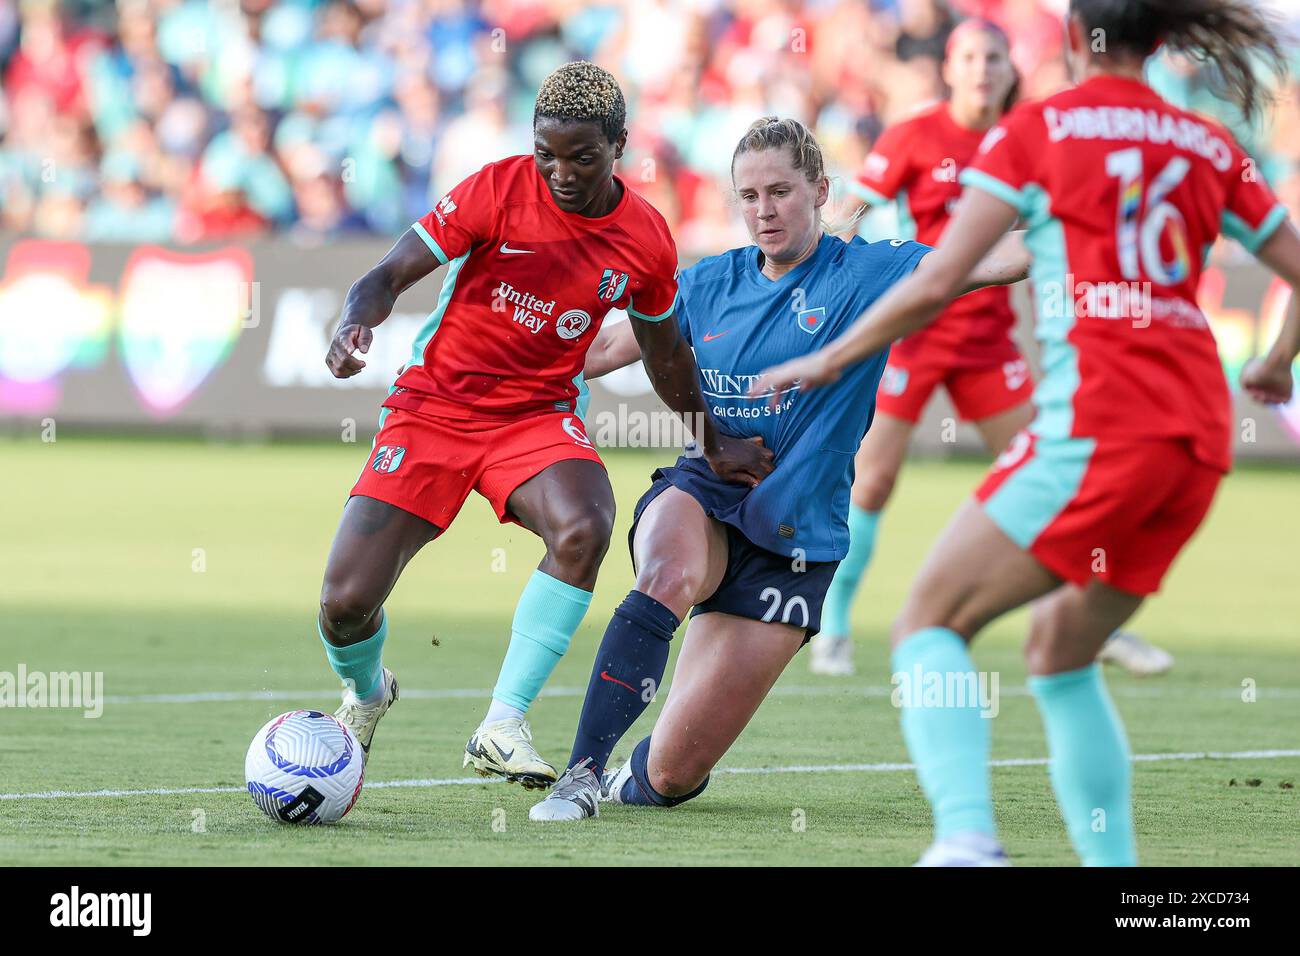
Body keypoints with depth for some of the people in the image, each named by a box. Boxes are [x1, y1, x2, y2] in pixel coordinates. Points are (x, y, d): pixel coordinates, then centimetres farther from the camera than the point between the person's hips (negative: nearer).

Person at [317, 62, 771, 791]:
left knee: (584, 528, -33)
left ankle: (503, 727, -23)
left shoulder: (646, 242, -3)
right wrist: (355, 326, -33)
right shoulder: (498, 190, -12)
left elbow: (665, 352, 16)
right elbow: (392, 273, -12)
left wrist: (714, 444, 17)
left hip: (541, 416, 1)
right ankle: (366, 692, 28)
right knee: (347, 603, -11)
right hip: (432, 406, -1)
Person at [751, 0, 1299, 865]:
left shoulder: (1036, 130, 3)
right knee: (1060, 655, 21)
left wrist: (827, 362, 8)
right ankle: (1113, 862, 11)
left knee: (930, 626, -2)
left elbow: (937, 282, -3)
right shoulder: (1211, 147, 16)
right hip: (1200, 437, 6)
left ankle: (966, 835, -26)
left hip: (1094, 427, -6)